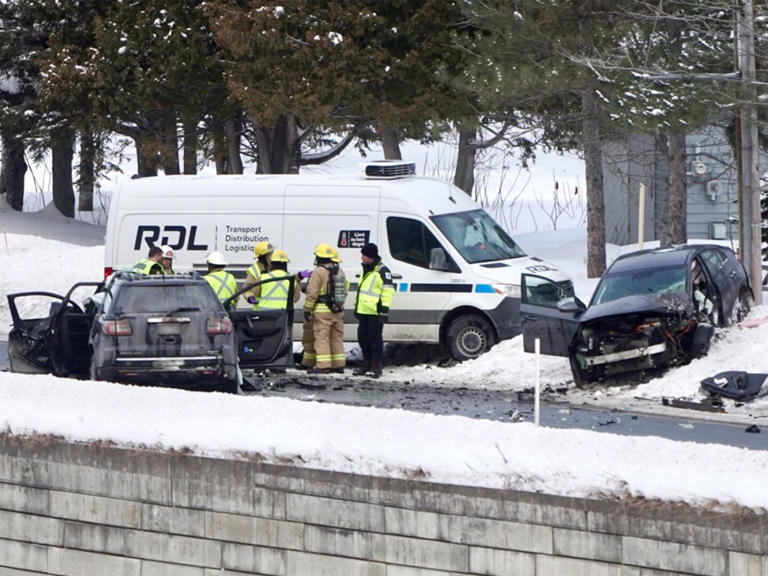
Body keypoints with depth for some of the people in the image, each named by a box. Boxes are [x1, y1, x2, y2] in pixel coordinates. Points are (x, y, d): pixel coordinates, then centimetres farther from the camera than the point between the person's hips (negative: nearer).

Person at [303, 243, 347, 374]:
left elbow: (312, 293, -14)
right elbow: (344, 290, 16)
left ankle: (323, 365, -11)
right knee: (337, 338, 13)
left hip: (322, 310, -7)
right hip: (338, 312, 7)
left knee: (321, 338, -5)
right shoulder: (340, 272, 11)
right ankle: (338, 365, 15)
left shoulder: (318, 272, -12)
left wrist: (307, 309, -8)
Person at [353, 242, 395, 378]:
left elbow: (388, 291, -13)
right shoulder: (365, 270, 19)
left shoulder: (382, 271, -10)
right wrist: (357, 307, 27)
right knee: (363, 338, 11)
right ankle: (366, 364, 19)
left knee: (375, 338, -7)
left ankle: (376, 366, -3)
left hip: (375, 312, -9)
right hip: (363, 311, 9)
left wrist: (384, 309, -19)